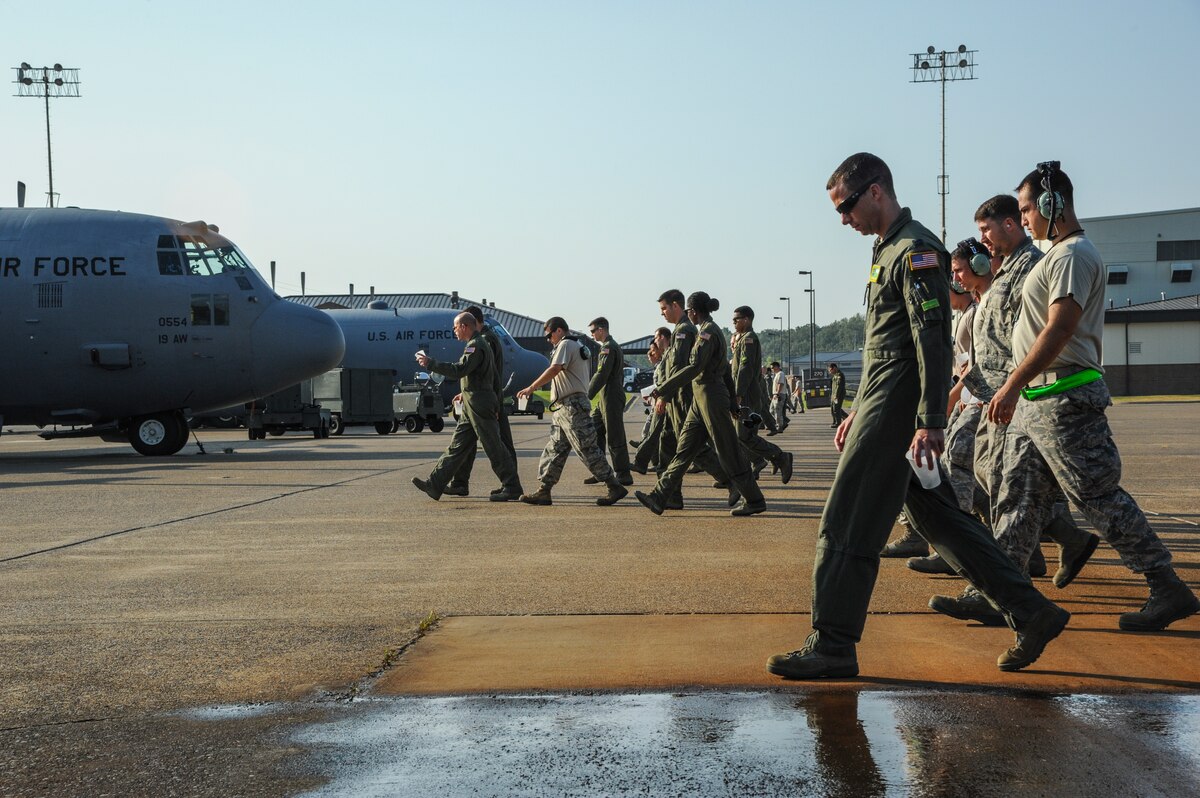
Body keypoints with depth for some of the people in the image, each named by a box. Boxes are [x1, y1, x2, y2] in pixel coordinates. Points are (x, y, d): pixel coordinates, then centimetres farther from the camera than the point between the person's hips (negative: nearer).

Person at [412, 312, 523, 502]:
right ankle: (435, 485, 7)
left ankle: (512, 488, 1)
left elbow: (458, 370, -25)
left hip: (479, 405, -10)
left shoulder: (475, 346, -14)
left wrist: (430, 363, -20)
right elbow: (494, 376, 23)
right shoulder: (479, 344, 19)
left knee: (494, 447, -5)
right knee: (457, 446, 7)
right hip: (471, 406, 10)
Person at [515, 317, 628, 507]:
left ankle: (615, 487, -6)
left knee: (587, 449, -9)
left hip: (572, 406, -11)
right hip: (564, 407, 11)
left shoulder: (566, 345, -8)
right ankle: (543, 492, 8)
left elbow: (554, 370, -20)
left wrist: (531, 388, -17)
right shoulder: (577, 346, 23)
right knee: (554, 449, 8)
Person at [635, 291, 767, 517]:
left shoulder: (707, 332, -15)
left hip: (710, 397, -10)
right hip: (701, 398, 10)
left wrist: (663, 389, -24)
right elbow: (725, 368, 21)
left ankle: (754, 500, 7)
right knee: (683, 449, 7)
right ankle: (659, 498, 7)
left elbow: (694, 367, -25)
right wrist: (733, 402, 26)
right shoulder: (713, 331, 15)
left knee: (728, 452, -2)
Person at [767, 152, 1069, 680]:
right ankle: (1030, 612, 15)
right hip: (885, 402, 10)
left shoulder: (916, 250, -11)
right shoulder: (888, 250, 20)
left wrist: (930, 423, -25)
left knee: (847, 526, -7)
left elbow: (933, 340, -20)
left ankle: (832, 646, -2)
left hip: (897, 409, -10)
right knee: (937, 516, 12)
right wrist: (858, 412, 24)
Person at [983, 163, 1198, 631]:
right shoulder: (1057, 255, 19)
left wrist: (1011, 386, -24)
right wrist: (1017, 391, 21)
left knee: (1099, 497, -7)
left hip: (1065, 400, -10)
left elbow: (1058, 331, -22)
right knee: (1017, 499, 9)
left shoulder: (1074, 255, -12)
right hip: (1034, 400, 10)